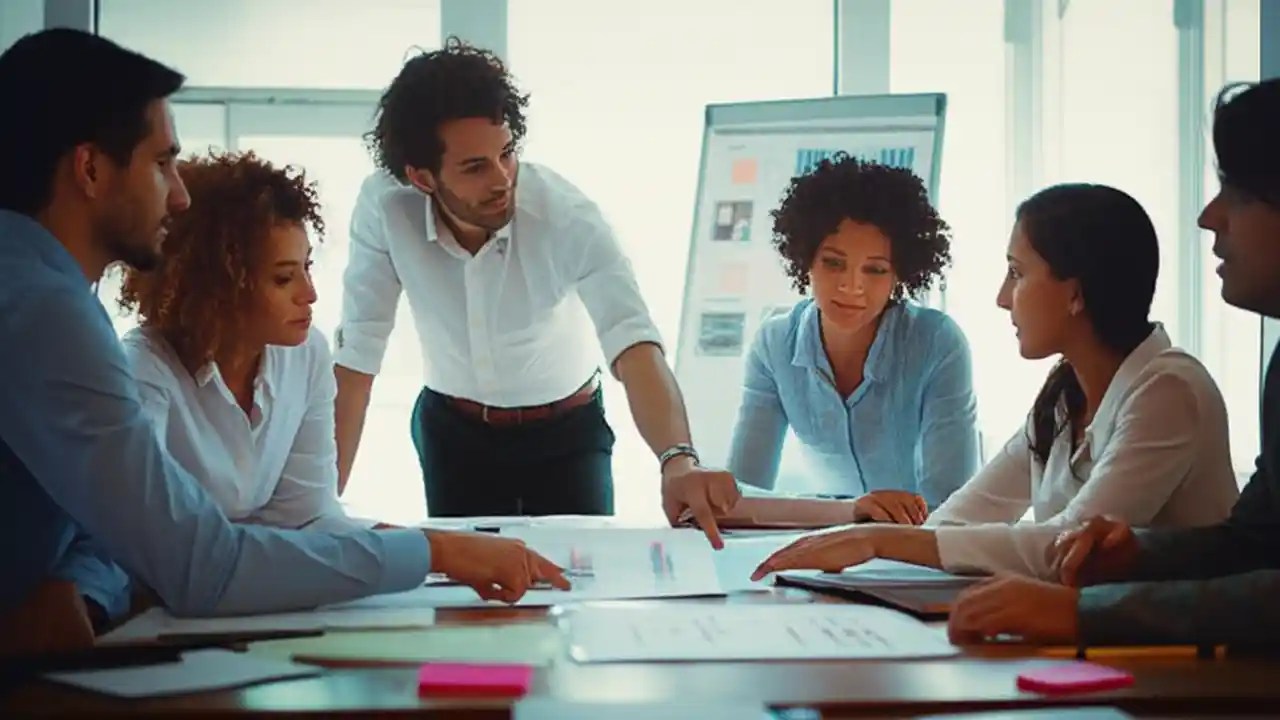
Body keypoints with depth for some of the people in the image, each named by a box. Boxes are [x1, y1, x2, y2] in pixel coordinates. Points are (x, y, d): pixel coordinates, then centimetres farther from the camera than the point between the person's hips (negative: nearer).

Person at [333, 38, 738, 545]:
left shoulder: (567, 214, -28)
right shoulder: (385, 207, -24)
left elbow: (634, 347, -39)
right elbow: (357, 356, -18)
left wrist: (678, 461, -58)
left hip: (567, 429, -1)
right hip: (453, 429, 1)